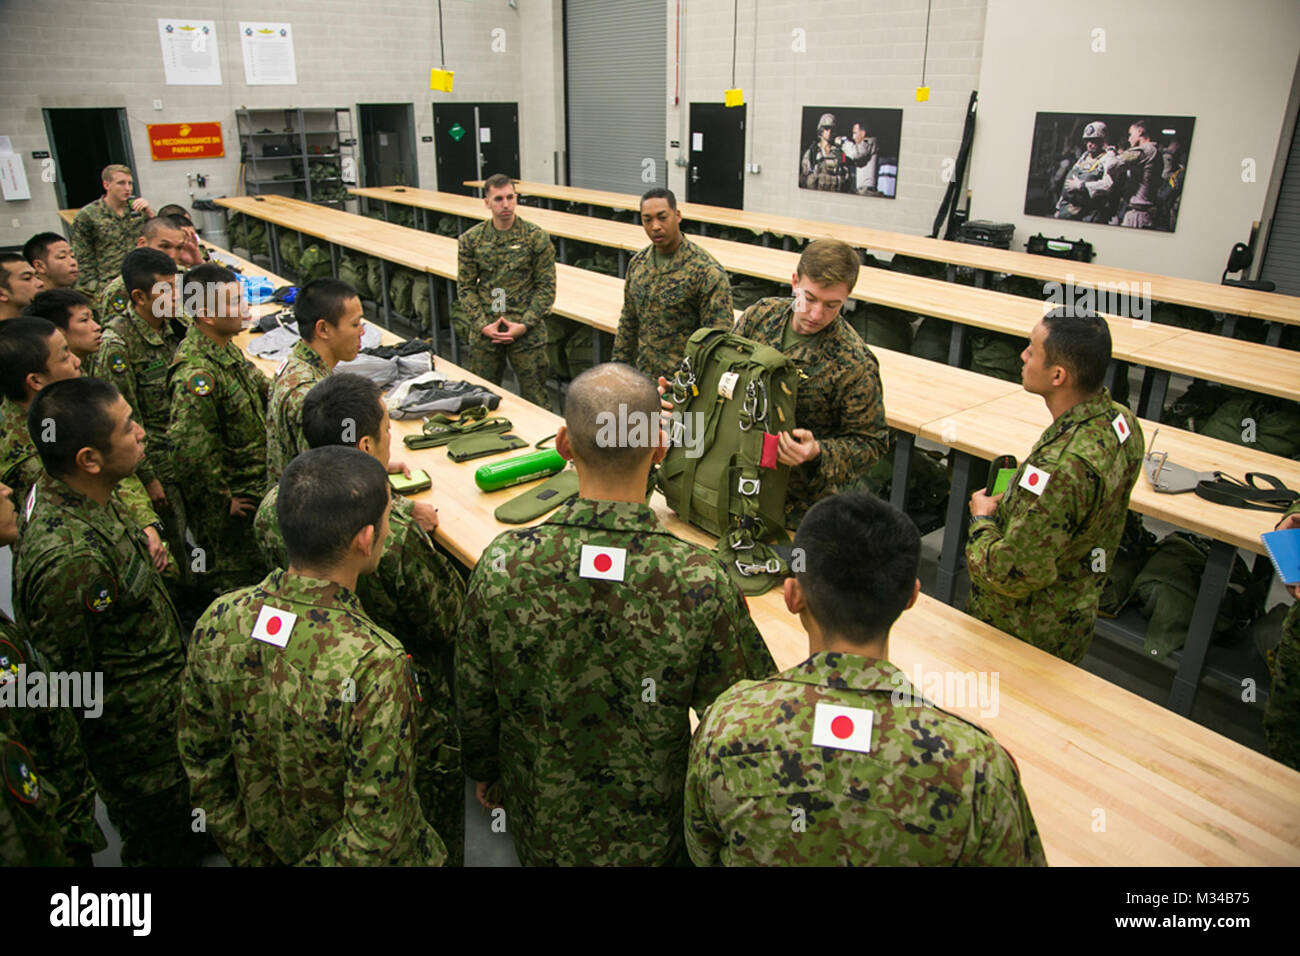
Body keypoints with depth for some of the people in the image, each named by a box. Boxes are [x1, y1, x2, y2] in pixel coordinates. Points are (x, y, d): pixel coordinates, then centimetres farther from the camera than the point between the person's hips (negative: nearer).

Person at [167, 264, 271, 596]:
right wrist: (221, 501, -21)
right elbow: (190, 450, -31)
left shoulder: (226, 347, 1)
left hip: (257, 489, 9)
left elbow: (262, 388, 21)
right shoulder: (196, 374, -29)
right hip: (230, 508, -9)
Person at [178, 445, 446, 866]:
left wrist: (246, 852, 6)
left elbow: (201, 763, -5)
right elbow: (374, 831, -30)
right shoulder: (373, 664, -37)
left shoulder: (218, 622, -19)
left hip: (266, 847, 4)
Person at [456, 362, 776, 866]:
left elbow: (474, 701, -8)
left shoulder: (503, 564, -24)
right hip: (649, 838, -1)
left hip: (537, 829, 2)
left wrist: (484, 771, 12)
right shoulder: (701, 583, -30)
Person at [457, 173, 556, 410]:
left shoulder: (536, 237, -4)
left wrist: (524, 325, -12)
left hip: (527, 331, -2)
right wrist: (483, 324, -8)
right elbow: (465, 287, 5)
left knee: (535, 397, 3)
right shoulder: (470, 239, 3)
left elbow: (546, 287, -3)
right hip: (484, 332, 3)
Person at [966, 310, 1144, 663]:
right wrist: (1012, 501, 6)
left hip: (1026, 635, -9)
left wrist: (982, 520, -13)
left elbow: (1012, 575, -30)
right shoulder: (1121, 420, -7)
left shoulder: (1062, 468, -37)